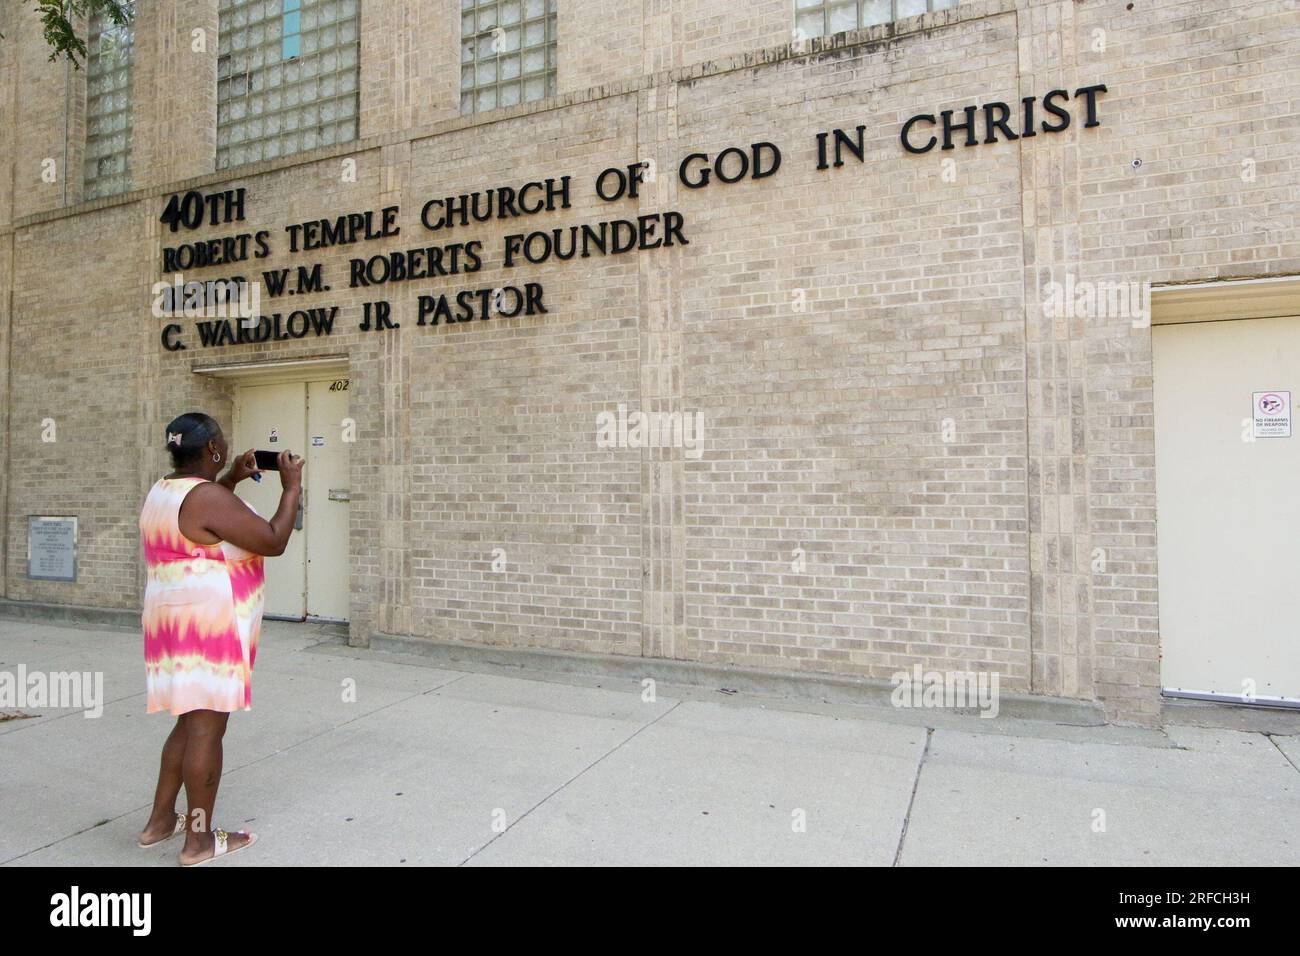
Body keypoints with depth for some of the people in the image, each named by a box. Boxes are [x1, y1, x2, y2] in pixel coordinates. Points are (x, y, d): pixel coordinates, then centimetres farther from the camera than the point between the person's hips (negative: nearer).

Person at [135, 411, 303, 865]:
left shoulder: (163, 491, 11)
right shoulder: (207, 497, -20)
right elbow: (273, 541, -19)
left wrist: (232, 479, 24)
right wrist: (291, 488, -9)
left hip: (177, 621, 10)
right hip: (208, 626, -10)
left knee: (192, 721, 20)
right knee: (207, 728, -1)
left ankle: (160, 820, 29)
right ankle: (200, 840, 10)